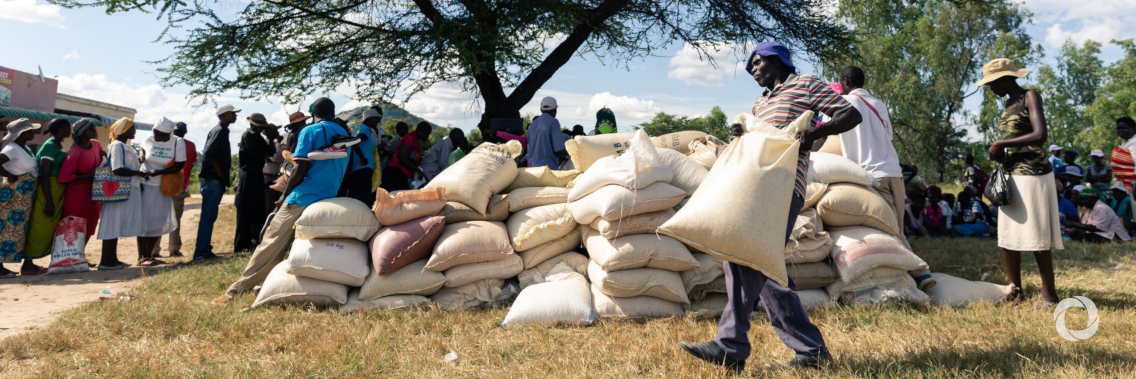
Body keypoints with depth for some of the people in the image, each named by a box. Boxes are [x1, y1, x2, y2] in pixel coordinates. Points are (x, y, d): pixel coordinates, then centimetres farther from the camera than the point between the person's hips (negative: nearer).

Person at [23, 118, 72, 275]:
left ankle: (30, 263, 19)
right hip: (48, 192, -9)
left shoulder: (59, 146, 14)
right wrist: (49, 202, -20)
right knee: (39, 229, -3)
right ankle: (27, 265, 3)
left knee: (48, 229, 12)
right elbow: (44, 176, -18)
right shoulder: (49, 146, -14)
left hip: (57, 193, 9)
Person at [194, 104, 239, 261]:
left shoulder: (222, 130, 17)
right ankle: (200, 253, -3)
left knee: (210, 217, 12)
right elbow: (209, 154, -22)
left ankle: (205, 251, 18)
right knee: (208, 217, -7)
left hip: (216, 180, 10)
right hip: (213, 180, -10)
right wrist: (221, 175, -15)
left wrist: (224, 177, 13)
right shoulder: (219, 131, -12)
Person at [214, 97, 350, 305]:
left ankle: (236, 291, 4)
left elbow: (300, 170, -10)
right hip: (327, 201, 5)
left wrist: (284, 196, 1)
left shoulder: (310, 131, -4)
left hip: (302, 198, -5)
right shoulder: (344, 135, 12)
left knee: (271, 245, -1)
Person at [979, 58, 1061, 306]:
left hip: (1032, 175, -8)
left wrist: (1002, 144, -15)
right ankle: (1015, 290, 17)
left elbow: (1040, 135, -20)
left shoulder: (1030, 97, -7)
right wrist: (999, 154, 5)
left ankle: (1049, 294, 4)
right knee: (1007, 235, 8)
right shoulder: (1009, 103, 15)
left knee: (1035, 236, -5)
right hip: (1011, 176, 8)